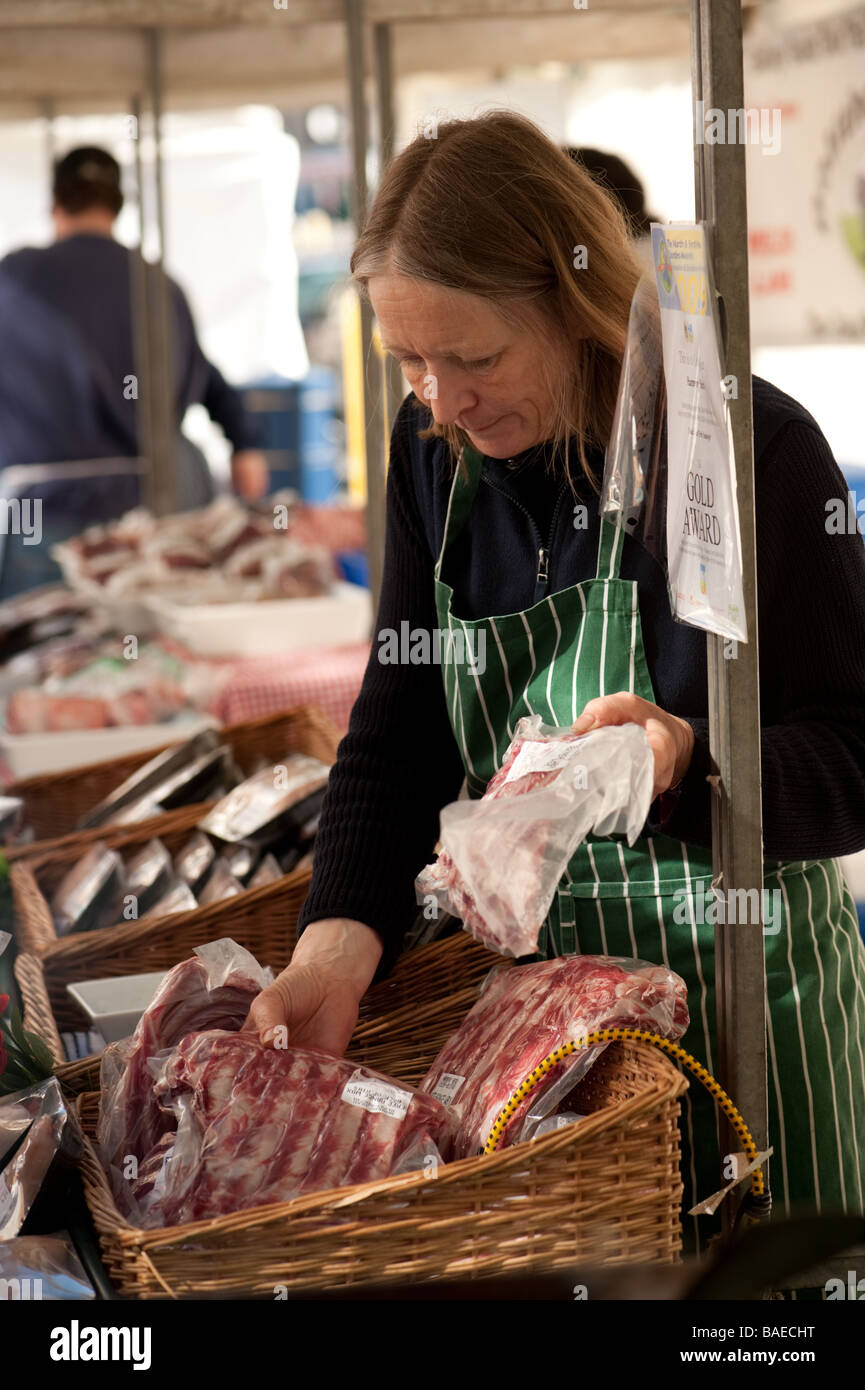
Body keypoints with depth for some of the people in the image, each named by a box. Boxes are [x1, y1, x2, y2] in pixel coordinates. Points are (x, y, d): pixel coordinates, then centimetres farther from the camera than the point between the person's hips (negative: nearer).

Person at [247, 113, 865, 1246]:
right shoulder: (435, 453, 0)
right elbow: (392, 734, 1)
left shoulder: (753, 446, -17)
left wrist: (684, 763, -35)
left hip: (738, 984, -4)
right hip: (527, 973, 5)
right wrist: (340, 940, -15)